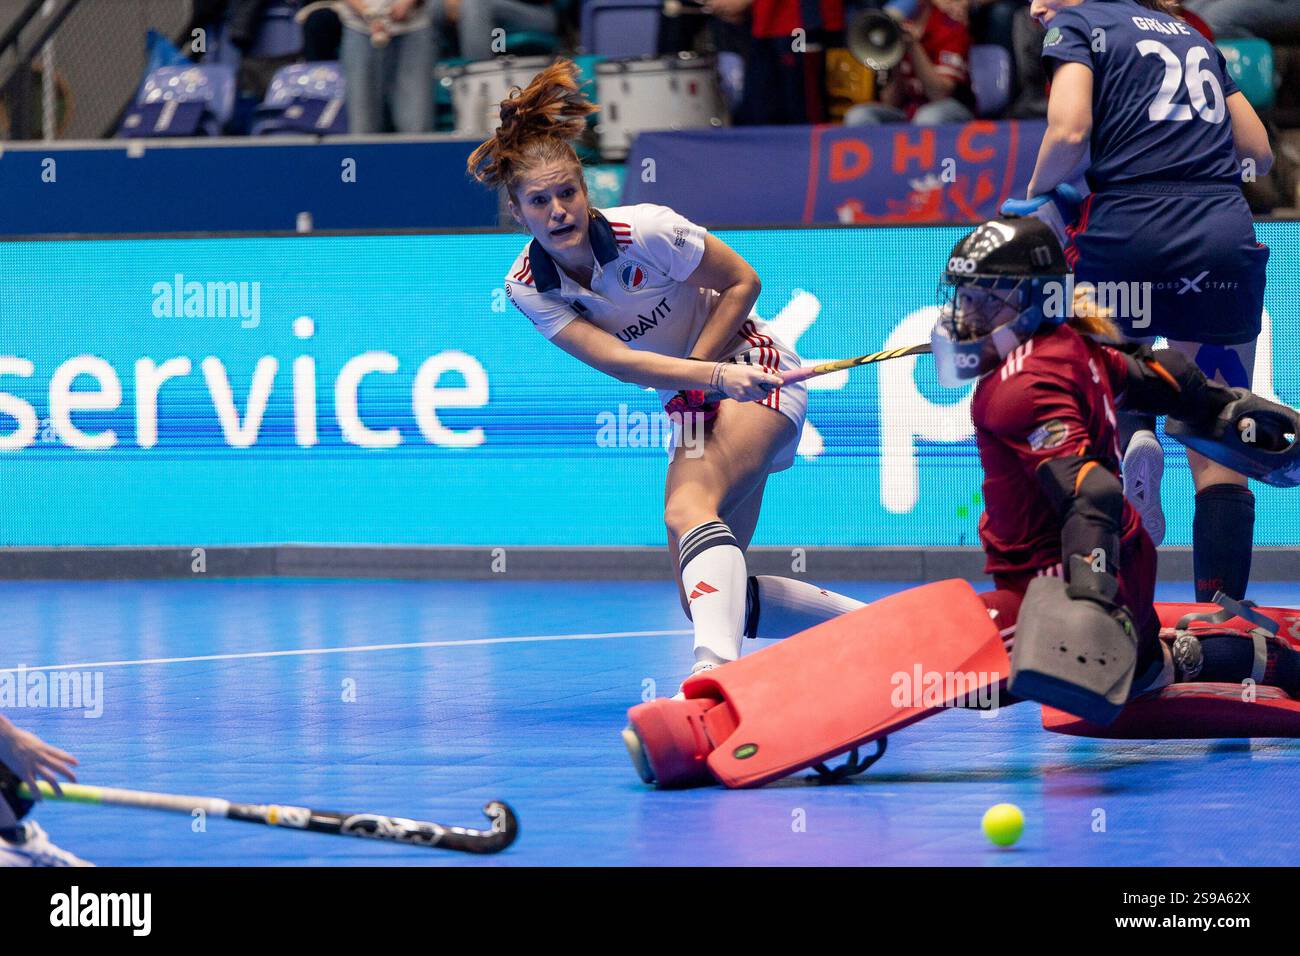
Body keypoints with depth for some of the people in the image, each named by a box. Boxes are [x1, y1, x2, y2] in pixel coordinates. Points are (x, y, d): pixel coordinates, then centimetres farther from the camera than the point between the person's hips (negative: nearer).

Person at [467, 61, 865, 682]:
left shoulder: (647, 232, -23)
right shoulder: (527, 287, -11)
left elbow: (742, 282, -9)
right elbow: (615, 361, -22)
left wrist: (694, 367, -16)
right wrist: (713, 376, -36)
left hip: (754, 376, -6)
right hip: (690, 405, 6)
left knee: (688, 508, -33)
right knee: (703, 597, 1)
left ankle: (716, 670, -51)